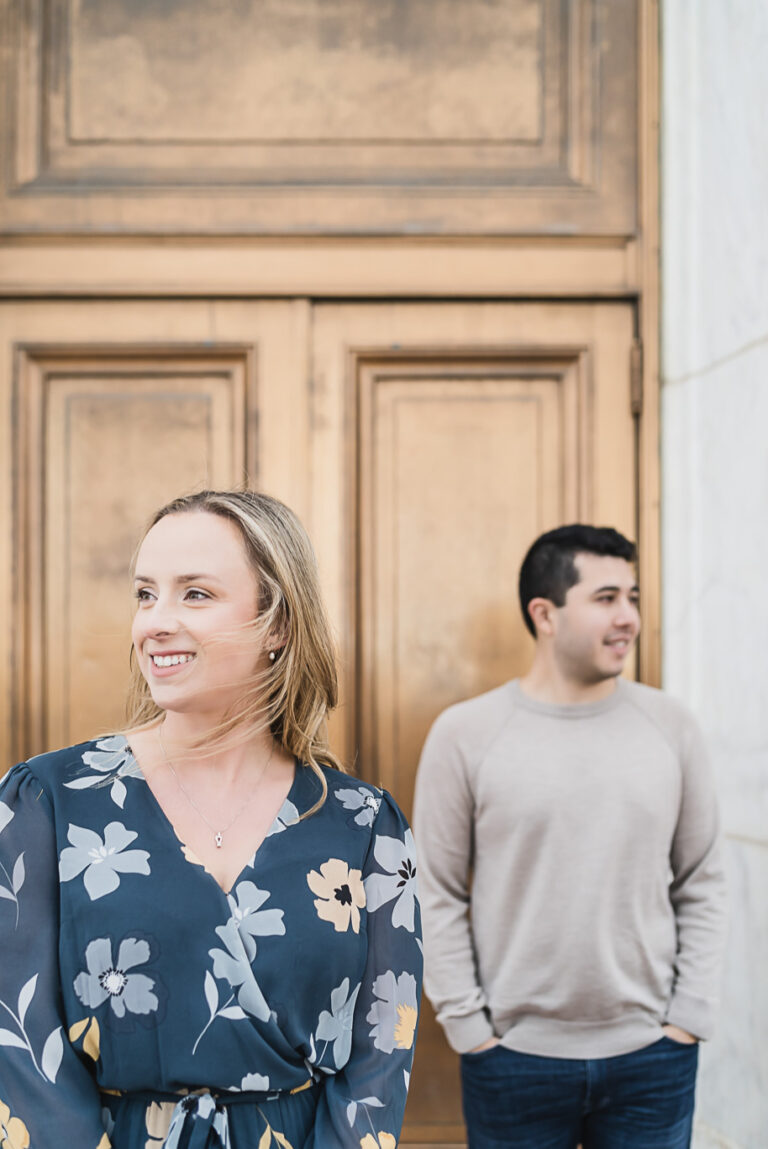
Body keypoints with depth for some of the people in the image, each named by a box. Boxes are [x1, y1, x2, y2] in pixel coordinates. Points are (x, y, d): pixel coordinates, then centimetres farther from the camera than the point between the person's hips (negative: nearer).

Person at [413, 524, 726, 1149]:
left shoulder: (671, 727, 2)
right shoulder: (465, 734, -5)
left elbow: (701, 886, 5)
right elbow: (438, 897, -3)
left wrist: (689, 1017, 0)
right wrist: (469, 1027, -6)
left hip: (652, 1056, 2)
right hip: (515, 1058, -2)